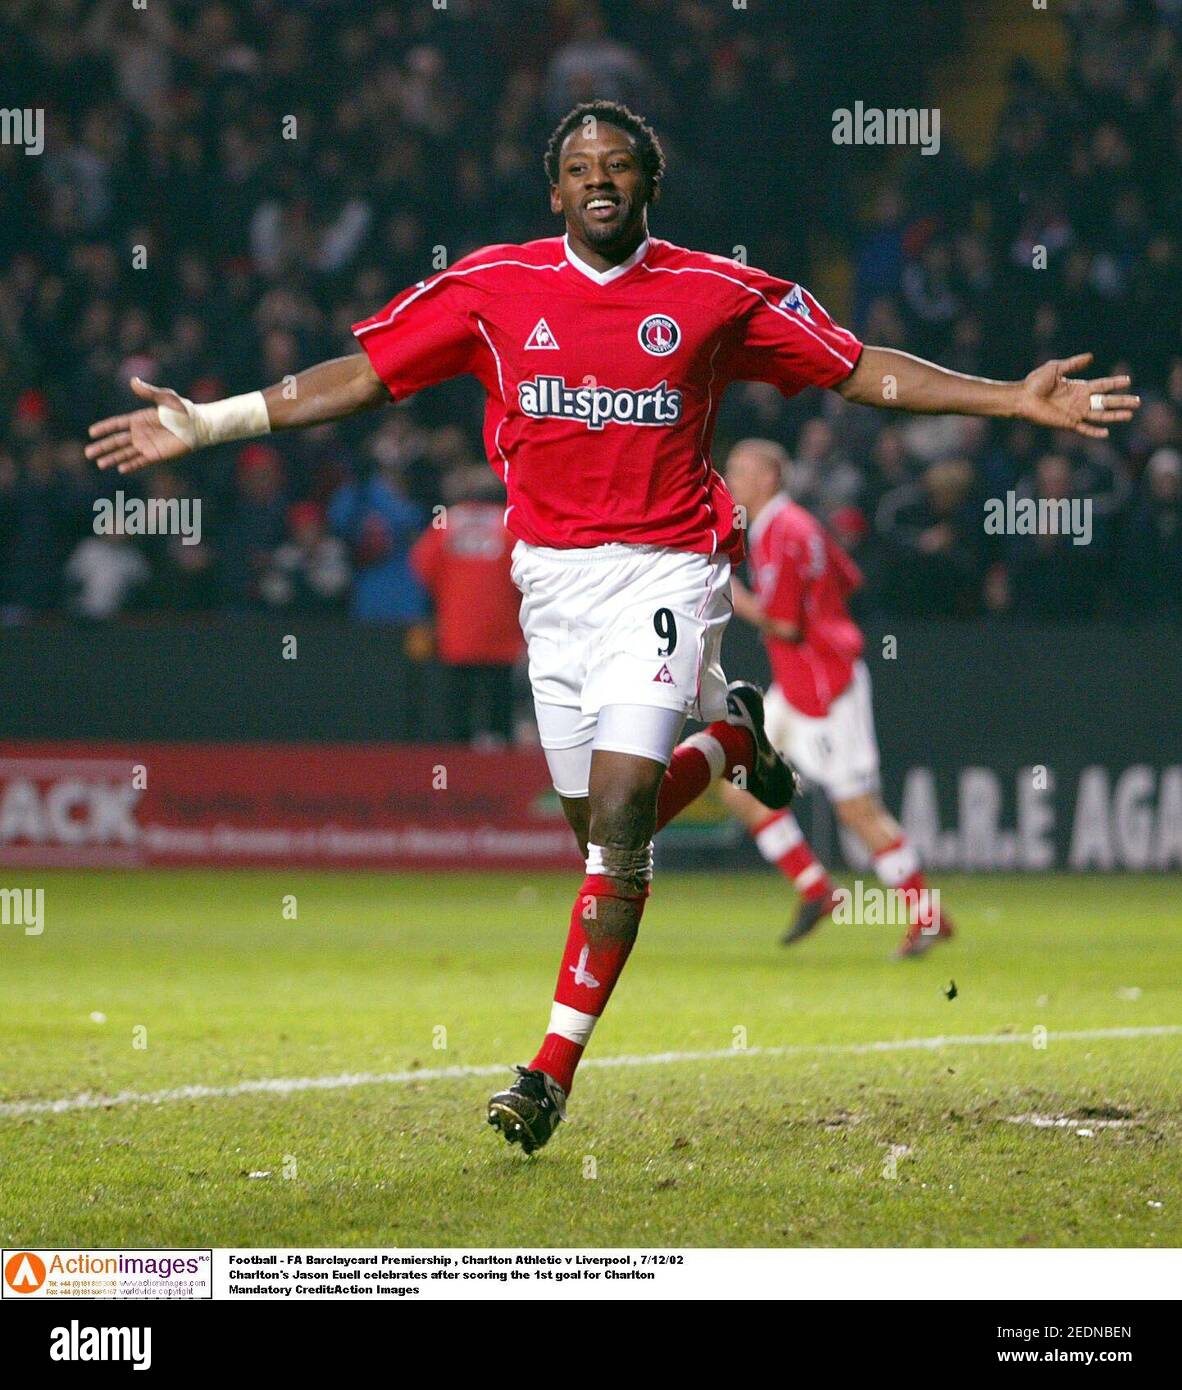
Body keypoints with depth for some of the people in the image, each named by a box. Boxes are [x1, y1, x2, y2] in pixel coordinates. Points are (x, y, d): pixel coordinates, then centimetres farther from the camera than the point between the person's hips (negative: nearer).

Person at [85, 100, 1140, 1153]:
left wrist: (1016, 400, -1)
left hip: (666, 570, -3)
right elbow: (362, 376, 5)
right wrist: (201, 426, -1)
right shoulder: (493, 287, 2)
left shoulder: (718, 295, 0)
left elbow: (861, 371, 6)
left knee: (619, 814, -17)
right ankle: (727, 731, 41)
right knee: (601, 826, 8)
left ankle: (555, 1067, -13)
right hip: (552, 579, 3)